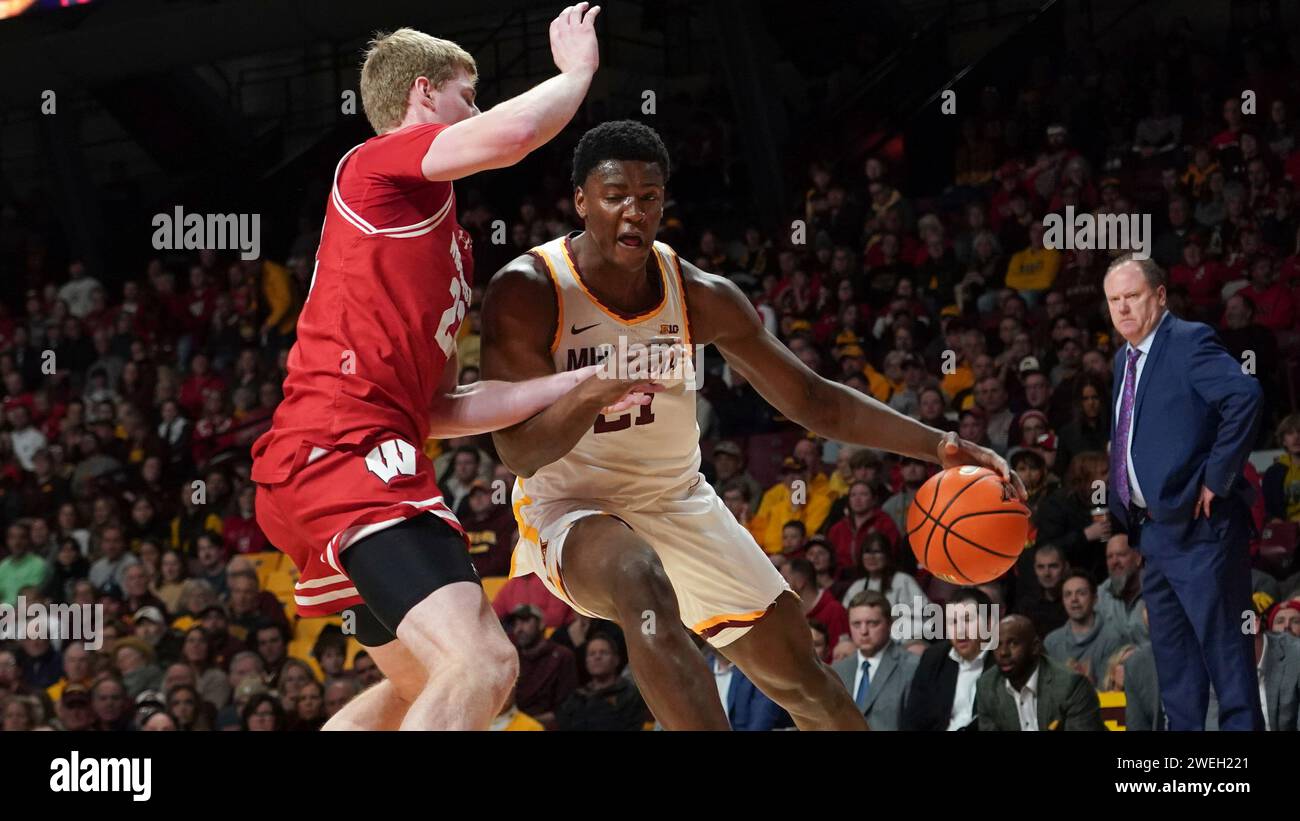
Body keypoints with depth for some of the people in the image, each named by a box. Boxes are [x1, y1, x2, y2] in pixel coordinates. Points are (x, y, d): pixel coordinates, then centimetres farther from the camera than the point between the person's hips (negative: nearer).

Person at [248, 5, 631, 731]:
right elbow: (511, 135, -20)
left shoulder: (448, 246, 26)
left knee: (422, 685, 27)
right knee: (483, 664, -26)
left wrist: (581, 385, 21)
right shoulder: (381, 162, -1)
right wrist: (577, 70, -1)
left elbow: (442, 409, 25)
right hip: (345, 449, -11)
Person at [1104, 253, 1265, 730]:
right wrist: (1122, 512, 11)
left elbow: (1245, 394, -27)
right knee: (1173, 656, 14)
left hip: (1198, 527, -9)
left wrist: (1218, 478, -23)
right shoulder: (1125, 359, 16)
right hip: (1153, 528, 9)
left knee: (1223, 647, -6)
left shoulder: (1188, 342, -12)